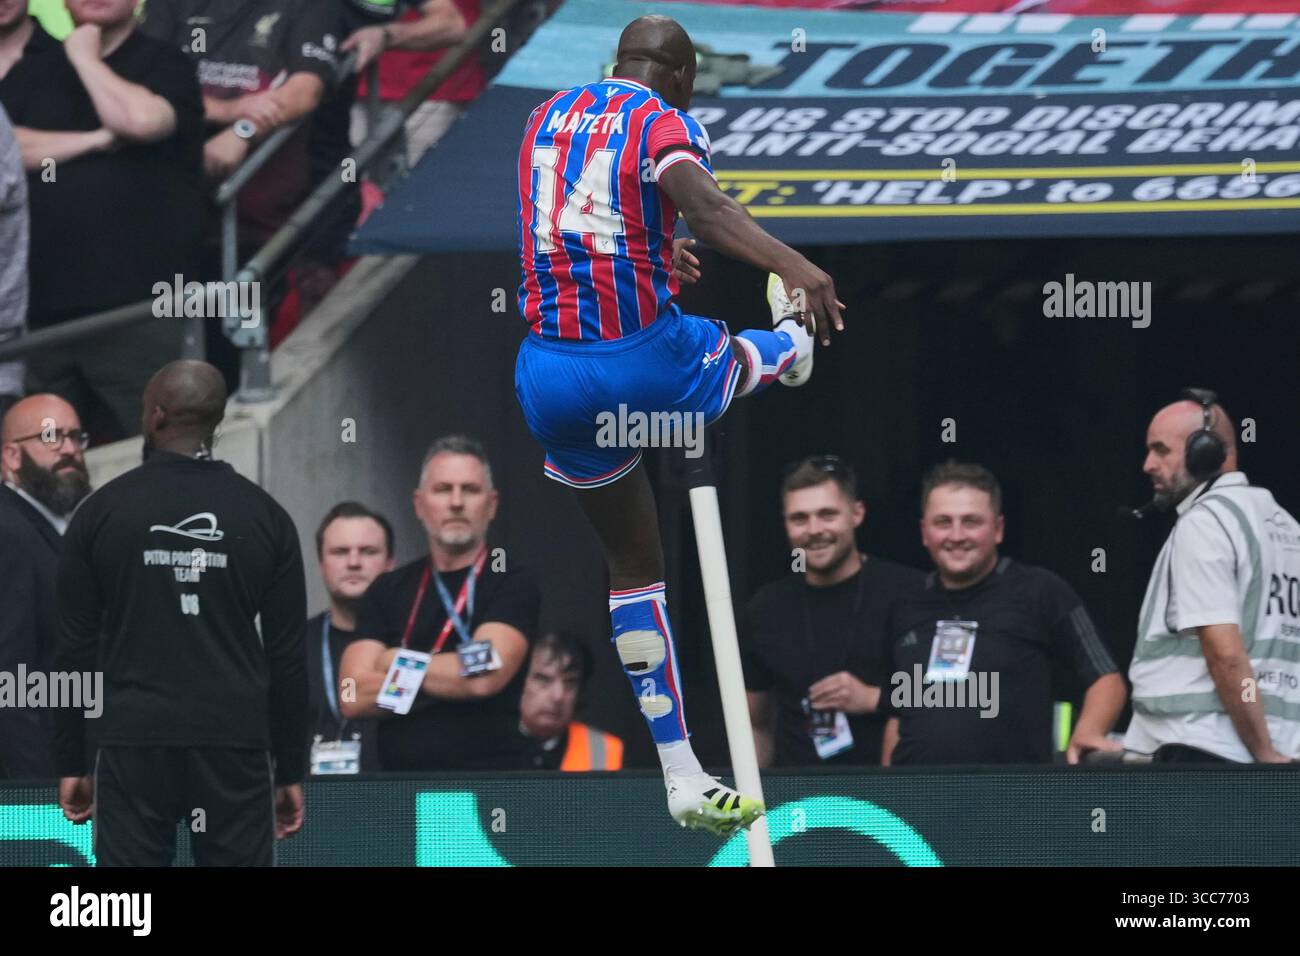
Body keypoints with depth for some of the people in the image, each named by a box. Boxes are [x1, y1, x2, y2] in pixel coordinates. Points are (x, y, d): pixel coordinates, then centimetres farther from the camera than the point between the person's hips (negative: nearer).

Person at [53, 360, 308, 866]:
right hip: (235, 747, 1)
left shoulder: (103, 512, 1)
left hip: (134, 745, -1)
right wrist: (291, 771, 10)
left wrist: (71, 763, 9)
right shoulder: (264, 517, 3)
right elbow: (287, 656, 4)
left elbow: (76, 649, 2)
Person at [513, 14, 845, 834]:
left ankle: (683, 778, 14)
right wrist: (797, 266, -42)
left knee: (635, 566, 15)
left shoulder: (546, 119, 14)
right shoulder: (664, 122, -6)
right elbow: (705, 207, -27)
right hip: (644, 361, -6)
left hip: (551, 376, 6)